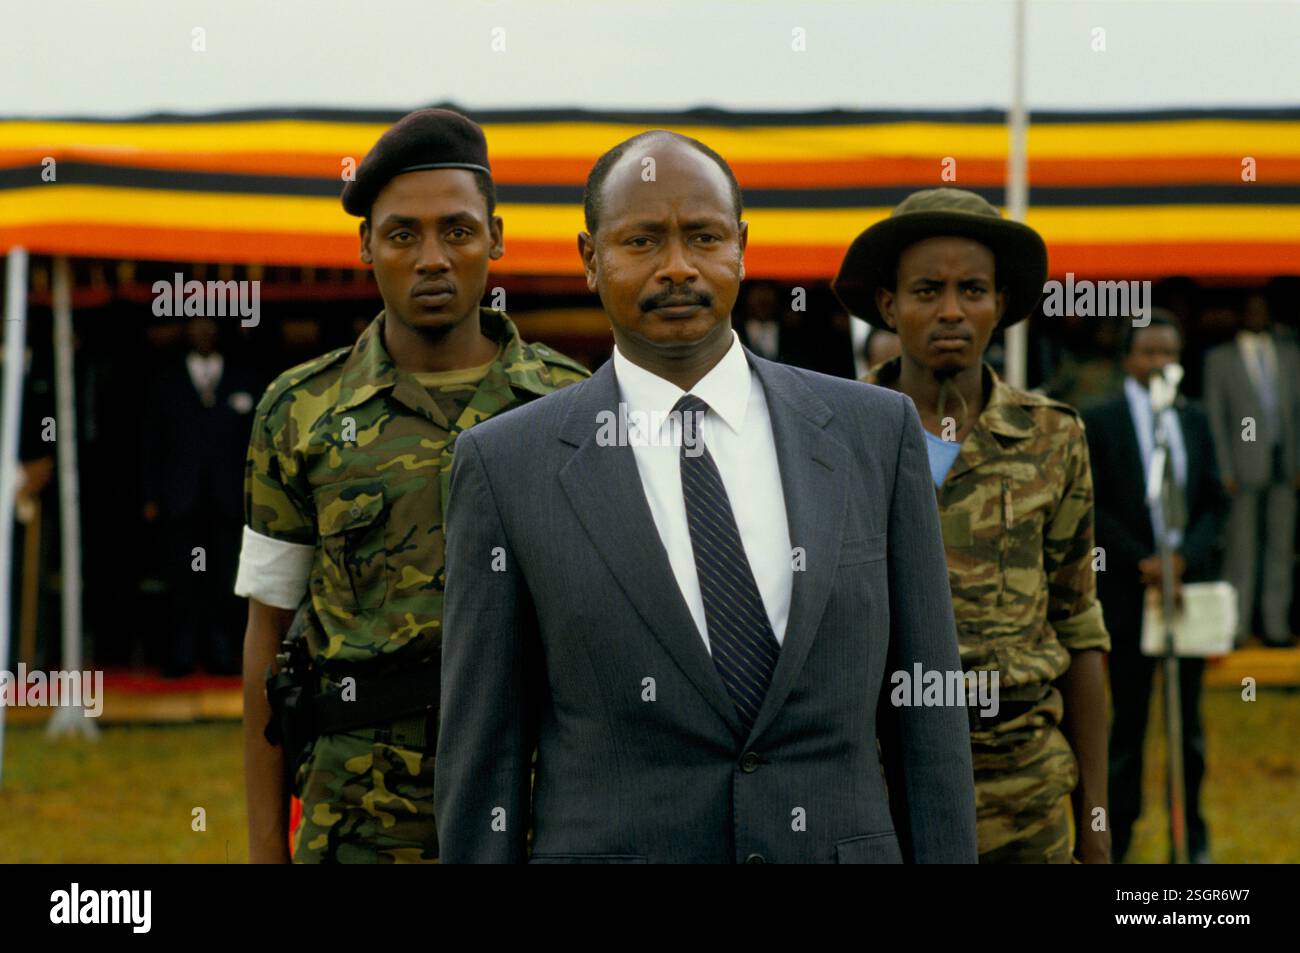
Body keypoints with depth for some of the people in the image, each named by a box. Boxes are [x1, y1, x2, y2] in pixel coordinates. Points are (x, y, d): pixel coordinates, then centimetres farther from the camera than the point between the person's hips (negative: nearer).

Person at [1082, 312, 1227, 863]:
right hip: (1130, 589, -3)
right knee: (1128, 720, 2)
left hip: (1188, 584, 3)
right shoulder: (1100, 422, -2)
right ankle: (1116, 837, 10)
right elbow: (1094, 506, -5)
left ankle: (1192, 834, 18)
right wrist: (1140, 561, -14)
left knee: (1189, 719, 8)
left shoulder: (1194, 421, 9)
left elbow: (1215, 503, 7)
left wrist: (1186, 556, -10)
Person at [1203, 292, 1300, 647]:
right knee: (1241, 548, -4)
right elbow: (1215, 417, 2)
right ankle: (1235, 627, -1)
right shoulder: (1220, 359, 6)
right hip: (1245, 467, -3)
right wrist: (1225, 471, -6)